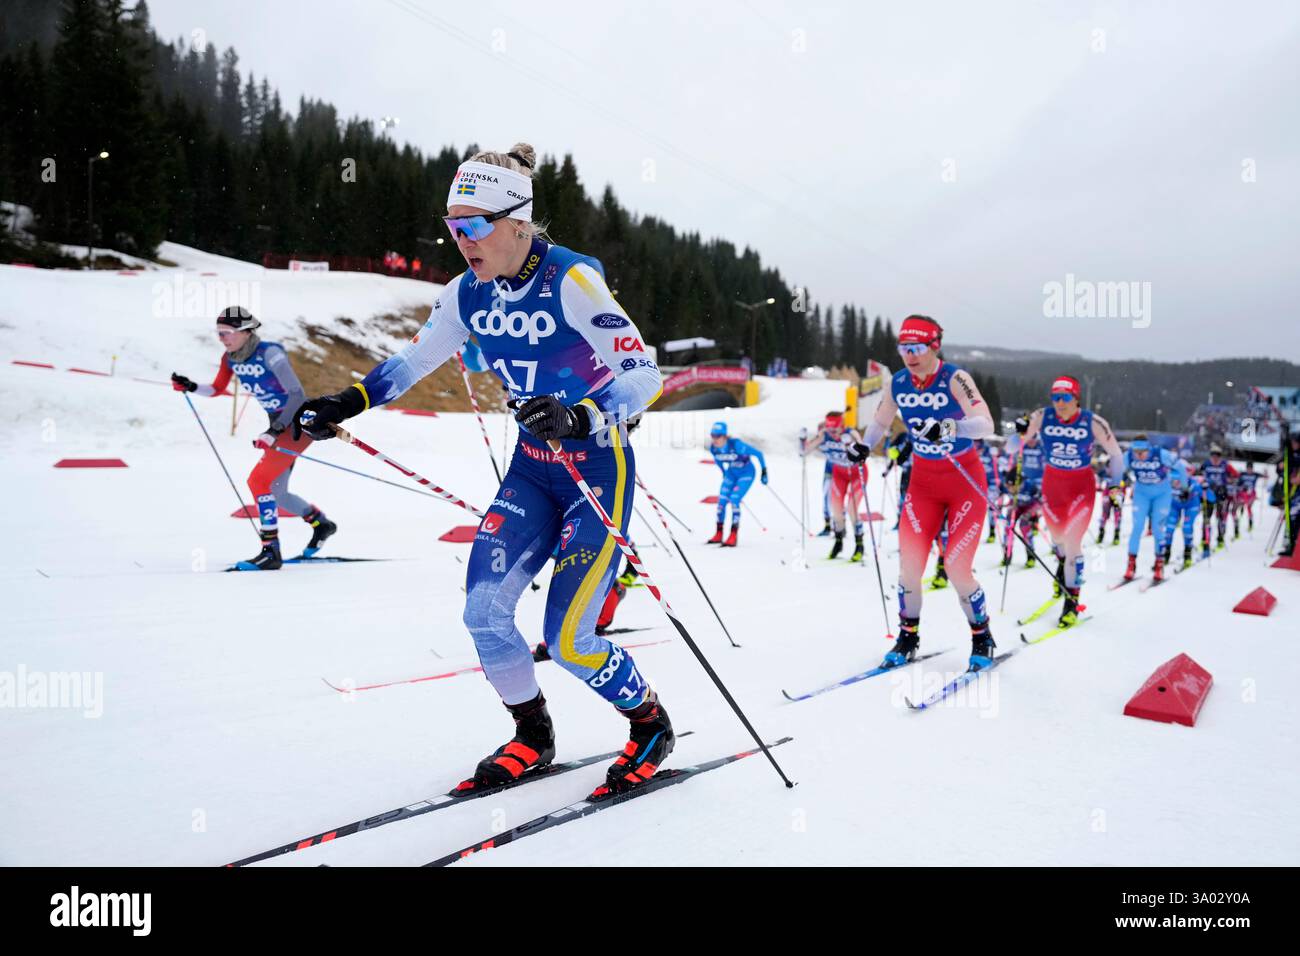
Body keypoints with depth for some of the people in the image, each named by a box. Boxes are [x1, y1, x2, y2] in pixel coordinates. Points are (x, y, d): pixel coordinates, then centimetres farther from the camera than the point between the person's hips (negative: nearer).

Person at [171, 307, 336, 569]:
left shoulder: (269, 353, -22)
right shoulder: (230, 358, 0)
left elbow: (297, 394, -25)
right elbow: (217, 389, 16)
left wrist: (274, 432, -30)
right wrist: (190, 387, -3)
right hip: (278, 424, 8)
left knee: (259, 481, -16)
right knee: (275, 492, 12)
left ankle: (270, 552, -10)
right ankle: (321, 524, 34)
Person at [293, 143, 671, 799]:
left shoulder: (571, 281, -21)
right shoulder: (467, 295, -2)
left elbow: (644, 373, -23)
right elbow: (412, 360, 12)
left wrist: (578, 417, -40)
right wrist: (348, 403, -2)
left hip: (598, 469, -6)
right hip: (532, 467, 6)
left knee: (567, 640, -9)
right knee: (483, 611, -3)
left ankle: (652, 726, 19)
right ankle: (533, 739, 21)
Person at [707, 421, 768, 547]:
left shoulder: (736, 444, -34)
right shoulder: (713, 448, -16)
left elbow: (758, 453, -23)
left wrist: (764, 472, -17)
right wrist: (724, 474, 18)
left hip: (746, 473, -6)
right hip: (731, 473, 6)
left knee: (734, 501, -19)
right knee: (721, 501, -4)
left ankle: (733, 537, -13)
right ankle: (718, 535, 10)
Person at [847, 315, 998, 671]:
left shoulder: (955, 379, -18)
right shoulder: (897, 384, -3)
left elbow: (985, 425, -32)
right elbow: (881, 421, 17)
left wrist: (948, 428, -48)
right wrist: (864, 446, 2)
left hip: (965, 482, -4)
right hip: (922, 482, 4)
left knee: (957, 569, -8)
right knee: (909, 565, -2)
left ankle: (982, 640, 16)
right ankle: (907, 638, 18)